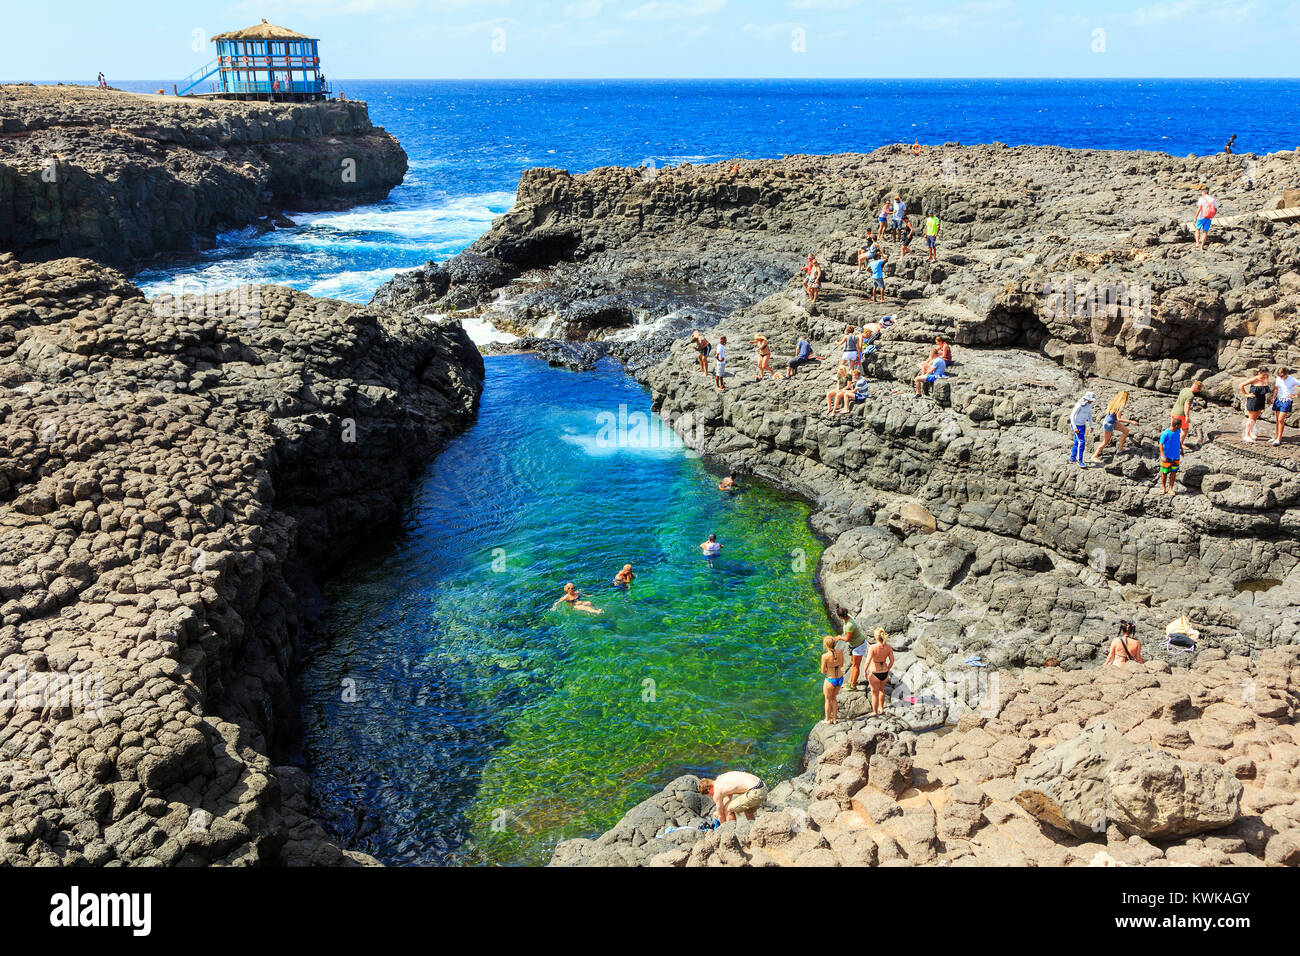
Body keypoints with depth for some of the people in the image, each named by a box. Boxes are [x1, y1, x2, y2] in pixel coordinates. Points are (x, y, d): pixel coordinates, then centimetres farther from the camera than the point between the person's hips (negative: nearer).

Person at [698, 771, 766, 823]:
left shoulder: (717, 793, -4)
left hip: (755, 792, -9)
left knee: (728, 810, 4)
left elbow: (721, 816, 8)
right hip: (763, 788, 9)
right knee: (748, 812, 32)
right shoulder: (721, 778, 20)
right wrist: (719, 811, 43)